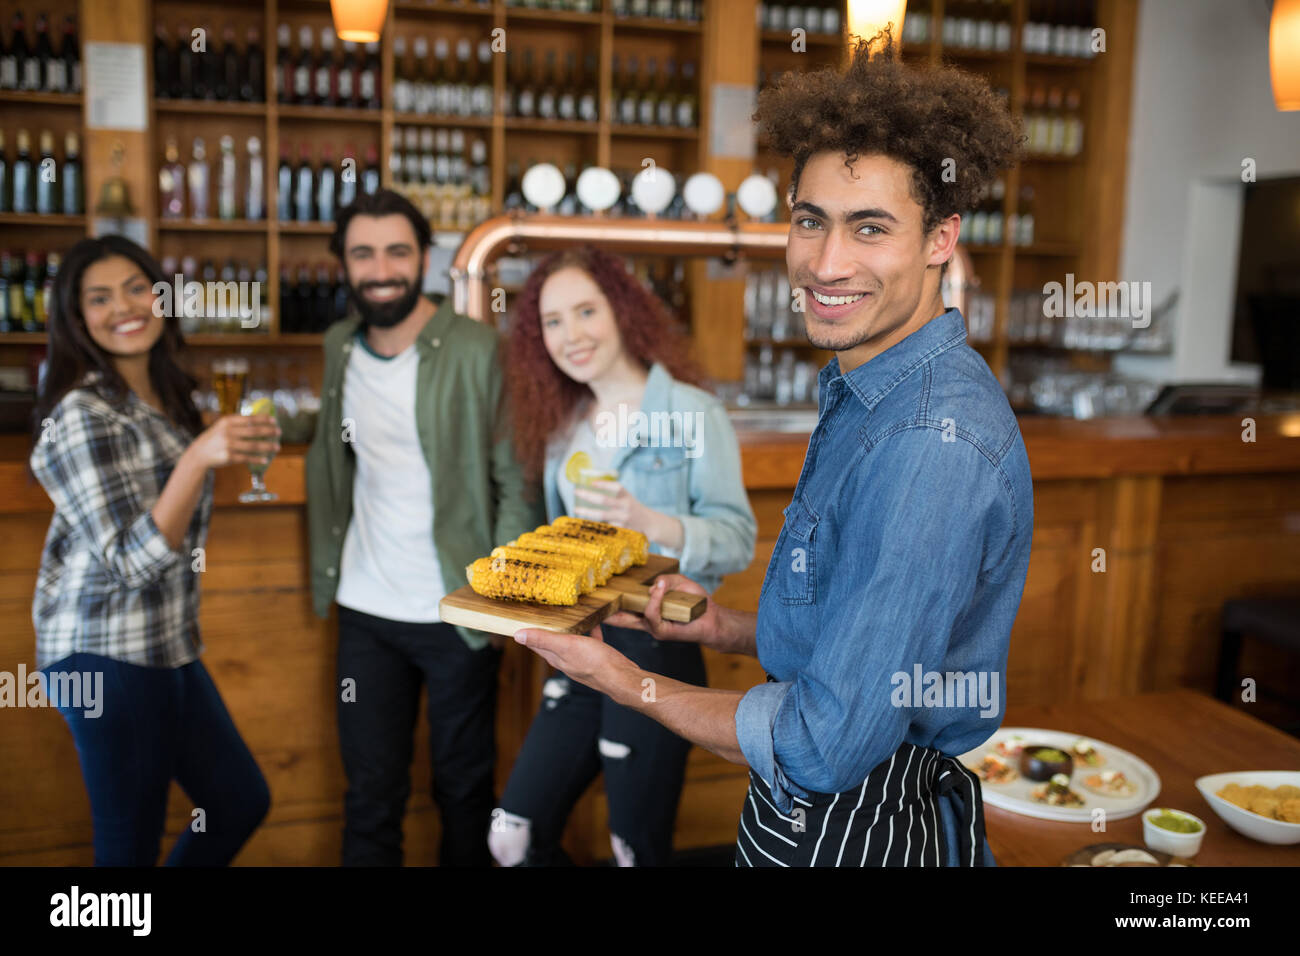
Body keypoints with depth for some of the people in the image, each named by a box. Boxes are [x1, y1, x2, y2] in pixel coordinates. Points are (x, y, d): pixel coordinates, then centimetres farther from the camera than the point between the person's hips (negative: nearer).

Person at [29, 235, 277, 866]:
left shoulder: (166, 399, 9)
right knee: (131, 843, 3)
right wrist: (199, 458, -32)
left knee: (243, 802, 17)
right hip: (107, 655, -9)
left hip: (171, 648, 9)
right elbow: (131, 562, -23)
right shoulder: (80, 415, -16)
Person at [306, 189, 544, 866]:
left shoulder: (478, 350, -13)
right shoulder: (340, 347, 4)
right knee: (371, 793, 13)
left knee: (465, 786, 14)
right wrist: (327, 568, 10)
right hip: (366, 612, 4)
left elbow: (518, 479, -11)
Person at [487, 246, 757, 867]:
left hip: (656, 649, -6)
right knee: (513, 835, 8)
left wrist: (648, 522, -31)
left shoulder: (692, 414, -10)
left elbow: (738, 540, -17)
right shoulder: (562, 425, 10)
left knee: (638, 848, 8)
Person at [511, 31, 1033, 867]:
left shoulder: (932, 446, -29)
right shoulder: (868, 393, 5)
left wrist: (628, 681, -15)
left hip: (859, 829, -9)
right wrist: (733, 629, 4)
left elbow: (826, 748, -27)